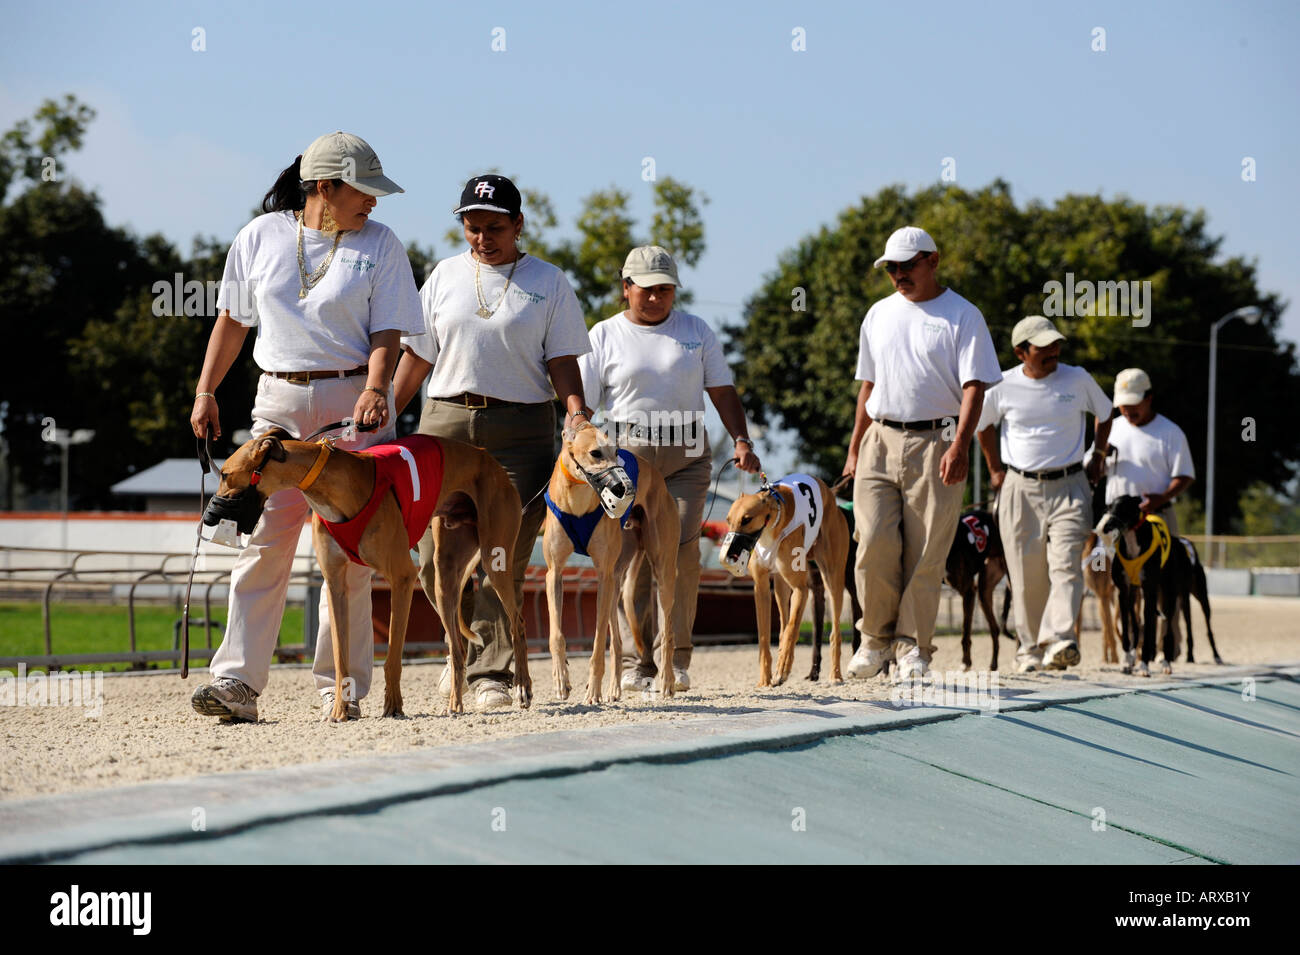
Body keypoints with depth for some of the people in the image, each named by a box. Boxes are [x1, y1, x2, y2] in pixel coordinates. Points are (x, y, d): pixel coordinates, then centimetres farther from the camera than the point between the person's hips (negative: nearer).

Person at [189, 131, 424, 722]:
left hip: (353, 401, -1)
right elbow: (232, 320, 14)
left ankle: (340, 687, 2)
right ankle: (237, 683, -10)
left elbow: (386, 332, -2)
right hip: (279, 402, 1)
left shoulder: (379, 244, 4)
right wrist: (205, 392, 11)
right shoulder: (260, 237, 7)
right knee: (264, 540, -7)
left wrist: (375, 389, -19)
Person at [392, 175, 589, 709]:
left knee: (506, 555, -9)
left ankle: (491, 672, -5)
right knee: (438, 554, -1)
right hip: (445, 422, 2)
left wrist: (579, 415, -14)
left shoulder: (548, 283, 6)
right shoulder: (447, 276, 12)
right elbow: (418, 355, 14)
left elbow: (562, 361, 2)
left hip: (521, 429, -2)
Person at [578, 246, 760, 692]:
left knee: (680, 550, -12)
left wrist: (742, 440, -1)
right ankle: (637, 664, 1)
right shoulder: (605, 336, 7)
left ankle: (674, 659, -6)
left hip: (686, 454, 1)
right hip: (625, 452, -1)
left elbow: (722, 391, 13)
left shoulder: (695, 330, 13)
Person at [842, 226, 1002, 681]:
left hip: (935, 443, -4)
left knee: (925, 552, -5)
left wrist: (959, 445, -19)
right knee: (875, 541, -9)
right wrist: (854, 449, 17)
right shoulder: (879, 315, 17)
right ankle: (877, 637, 6)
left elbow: (974, 386, -6)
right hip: (880, 441, 4)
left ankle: (912, 646, 3)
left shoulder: (962, 316, 1)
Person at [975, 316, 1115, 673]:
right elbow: (984, 426, 20)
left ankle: (1059, 641, -27)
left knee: (1065, 564, -17)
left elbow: (1105, 414, 20)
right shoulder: (1003, 387, 1)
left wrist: (1097, 458, 16)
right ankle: (1030, 646, 12)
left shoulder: (1077, 379, 2)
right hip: (1019, 489, 1)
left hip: (1068, 486, -1)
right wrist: (995, 470, 16)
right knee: (1026, 576, 1)